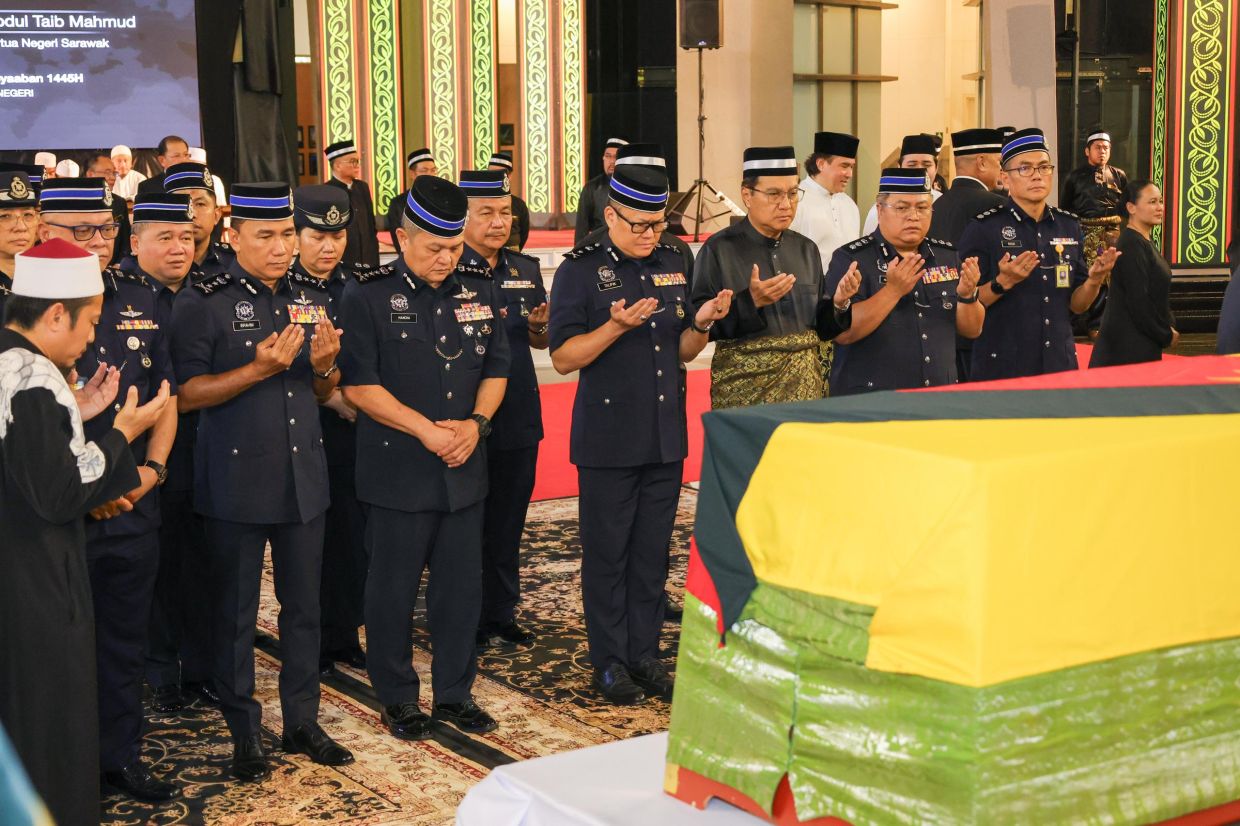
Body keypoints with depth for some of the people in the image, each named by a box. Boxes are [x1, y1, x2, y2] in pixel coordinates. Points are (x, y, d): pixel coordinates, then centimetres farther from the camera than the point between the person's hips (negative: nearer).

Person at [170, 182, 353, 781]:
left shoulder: (312, 300, 9)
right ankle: (245, 734, 19)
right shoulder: (202, 304, -8)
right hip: (237, 481, -5)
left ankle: (302, 721, 26)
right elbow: (186, 395, -13)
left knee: (303, 605, 12)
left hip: (304, 478, 5)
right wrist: (259, 368, -22)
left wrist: (324, 366, -7)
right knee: (236, 613, 6)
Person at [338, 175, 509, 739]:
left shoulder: (479, 293, 8)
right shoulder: (368, 296, -7)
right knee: (394, 588, 6)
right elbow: (358, 385, -11)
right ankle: (397, 699, 20)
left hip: (464, 470, 4)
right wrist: (427, 431, -16)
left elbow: (496, 369, 12)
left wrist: (476, 423, -6)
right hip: (398, 472, -4)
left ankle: (454, 693, 24)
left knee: (462, 585, 10)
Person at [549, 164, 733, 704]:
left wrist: (702, 323, -6)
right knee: (607, 553, 4)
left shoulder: (671, 265, 10)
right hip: (608, 438, -5)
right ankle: (609, 662, 15)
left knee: (653, 552, 11)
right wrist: (617, 325, -24)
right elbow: (564, 357, -11)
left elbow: (683, 351, 15)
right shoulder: (581, 270, -7)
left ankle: (644, 654, 22)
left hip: (666, 436, 5)